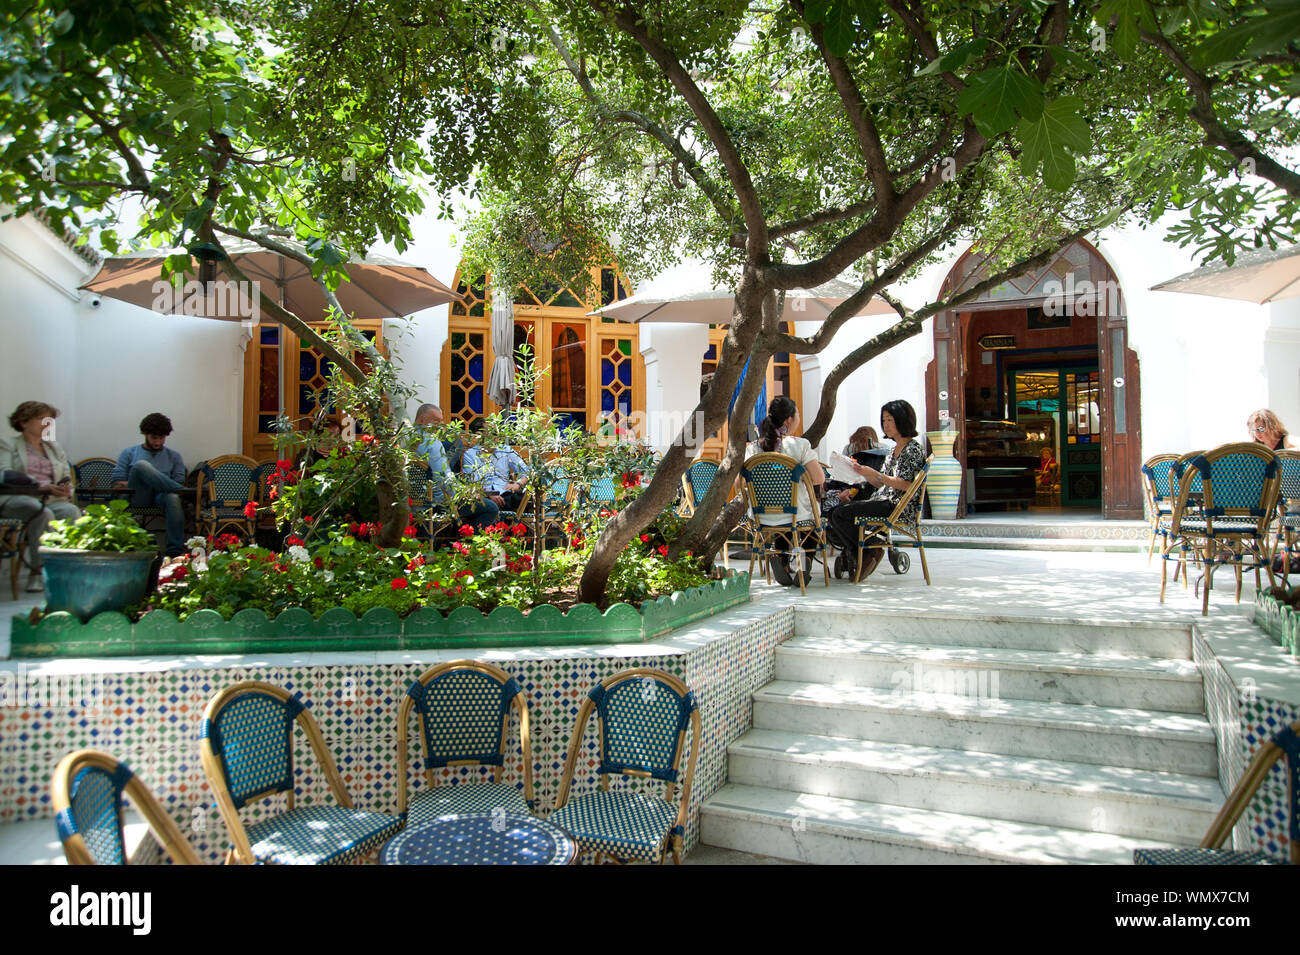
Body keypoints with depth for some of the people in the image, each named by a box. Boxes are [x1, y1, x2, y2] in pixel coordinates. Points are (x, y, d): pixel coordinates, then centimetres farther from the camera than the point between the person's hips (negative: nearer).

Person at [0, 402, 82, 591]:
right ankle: (38, 571, -33)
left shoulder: (55, 448, 28)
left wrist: (65, 490, -6)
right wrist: (39, 486, -20)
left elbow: (67, 479, 21)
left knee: (71, 511, -32)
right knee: (44, 513, -38)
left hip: (52, 501, 4)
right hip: (16, 499, -3)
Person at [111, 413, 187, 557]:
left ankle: (175, 551, -45)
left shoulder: (173, 456, 23)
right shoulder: (129, 453, 21)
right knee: (141, 465, -30)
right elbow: (116, 484, 11)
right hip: (137, 498, -1)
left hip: (161, 496, 1)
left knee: (173, 498, -40)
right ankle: (183, 492, -29)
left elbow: (179, 483, 11)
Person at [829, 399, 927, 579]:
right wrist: (864, 472, 1)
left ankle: (869, 552, -4)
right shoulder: (894, 449, 19)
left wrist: (875, 474, -20)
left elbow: (907, 486, -18)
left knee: (840, 515, -19)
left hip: (900, 507, -9)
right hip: (884, 502, 9)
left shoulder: (913, 448, -8)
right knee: (835, 511, -1)